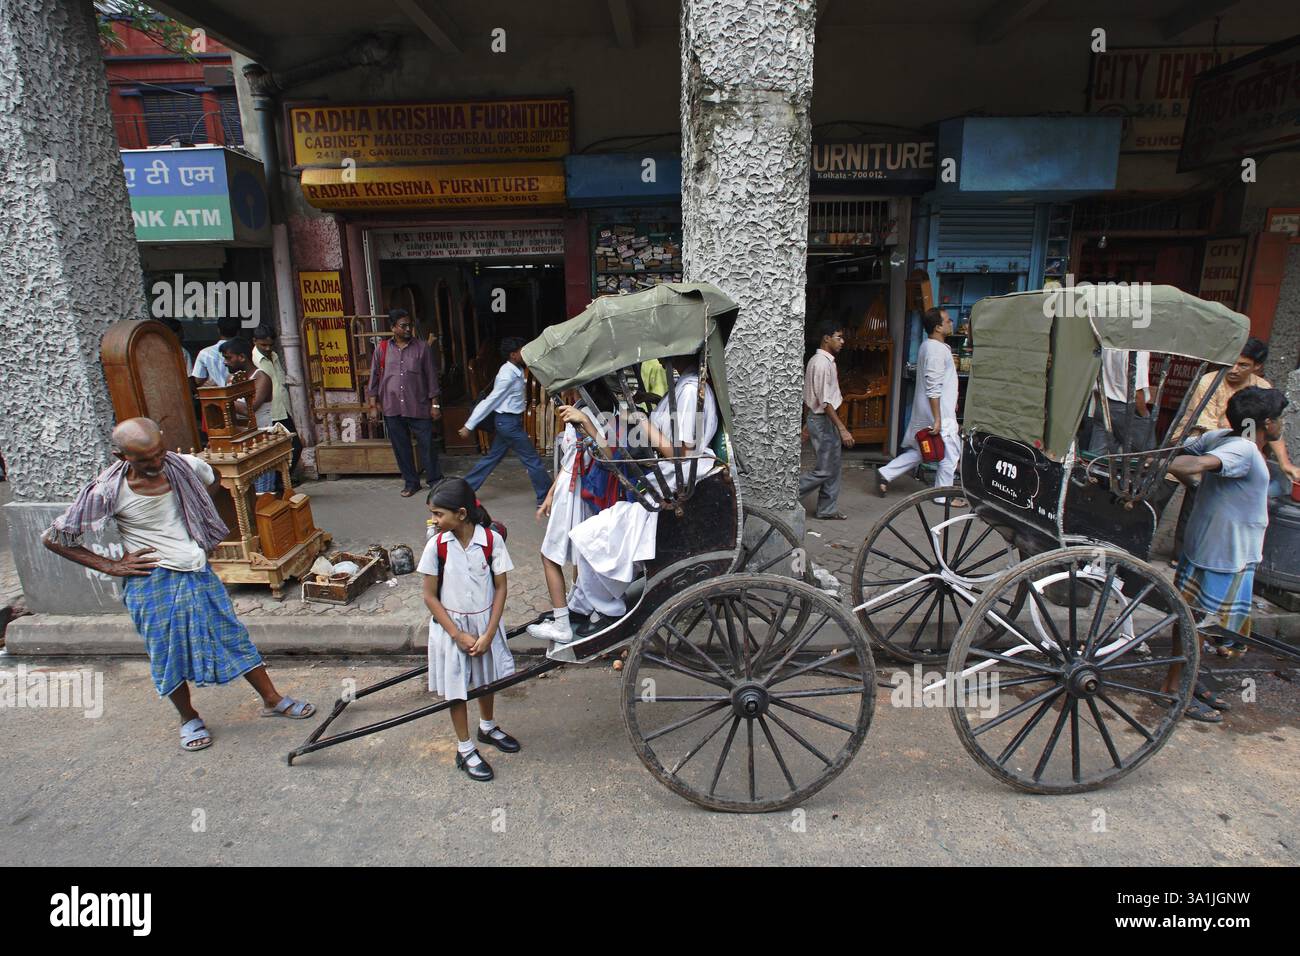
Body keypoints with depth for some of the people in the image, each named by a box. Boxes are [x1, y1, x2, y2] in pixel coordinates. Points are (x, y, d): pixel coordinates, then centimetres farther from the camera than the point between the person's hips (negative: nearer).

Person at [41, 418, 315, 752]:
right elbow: (53, 537, -7)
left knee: (233, 636, 9)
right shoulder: (108, 492, -17)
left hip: (198, 572, 3)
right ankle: (189, 718, 32)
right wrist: (109, 566, -10)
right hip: (152, 581, -3)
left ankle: (272, 699, 21)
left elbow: (210, 480, 18)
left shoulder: (184, 466, -8)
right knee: (170, 653, 9)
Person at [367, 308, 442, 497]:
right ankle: (411, 482, 22)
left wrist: (434, 404, -2)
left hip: (418, 407, -2)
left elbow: (431, 377, 1)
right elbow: (374, 377, 8)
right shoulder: (382, 349, 4)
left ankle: (435, 480, 16)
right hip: (392, 408, 2)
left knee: (427, 444, 2)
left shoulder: (421, 348, 0)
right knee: (401, 447, 9)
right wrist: (373, 405, 4)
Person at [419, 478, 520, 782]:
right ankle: (465, 750, 30)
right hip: (451, 626, -1)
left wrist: (488, 634, -14)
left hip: (485, 623, 1)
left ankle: (487, 727, 49)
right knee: (456, 687, 11)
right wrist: (458, 635, -13)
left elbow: (500, 588, -10)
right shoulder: (437, 545, -16)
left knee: (486, 677, 22)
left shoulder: (492, 539, -17)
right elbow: (430, 597, -10)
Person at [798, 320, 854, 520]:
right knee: (825, 471, -4)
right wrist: (842, 429, -23)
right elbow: (825, 401, -23)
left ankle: (827, 510, 19)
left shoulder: (818, 360, 12)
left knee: (833, 468, 13)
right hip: (822, 421, -10)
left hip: (822, 419, 10)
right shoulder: (823, 363, -19)